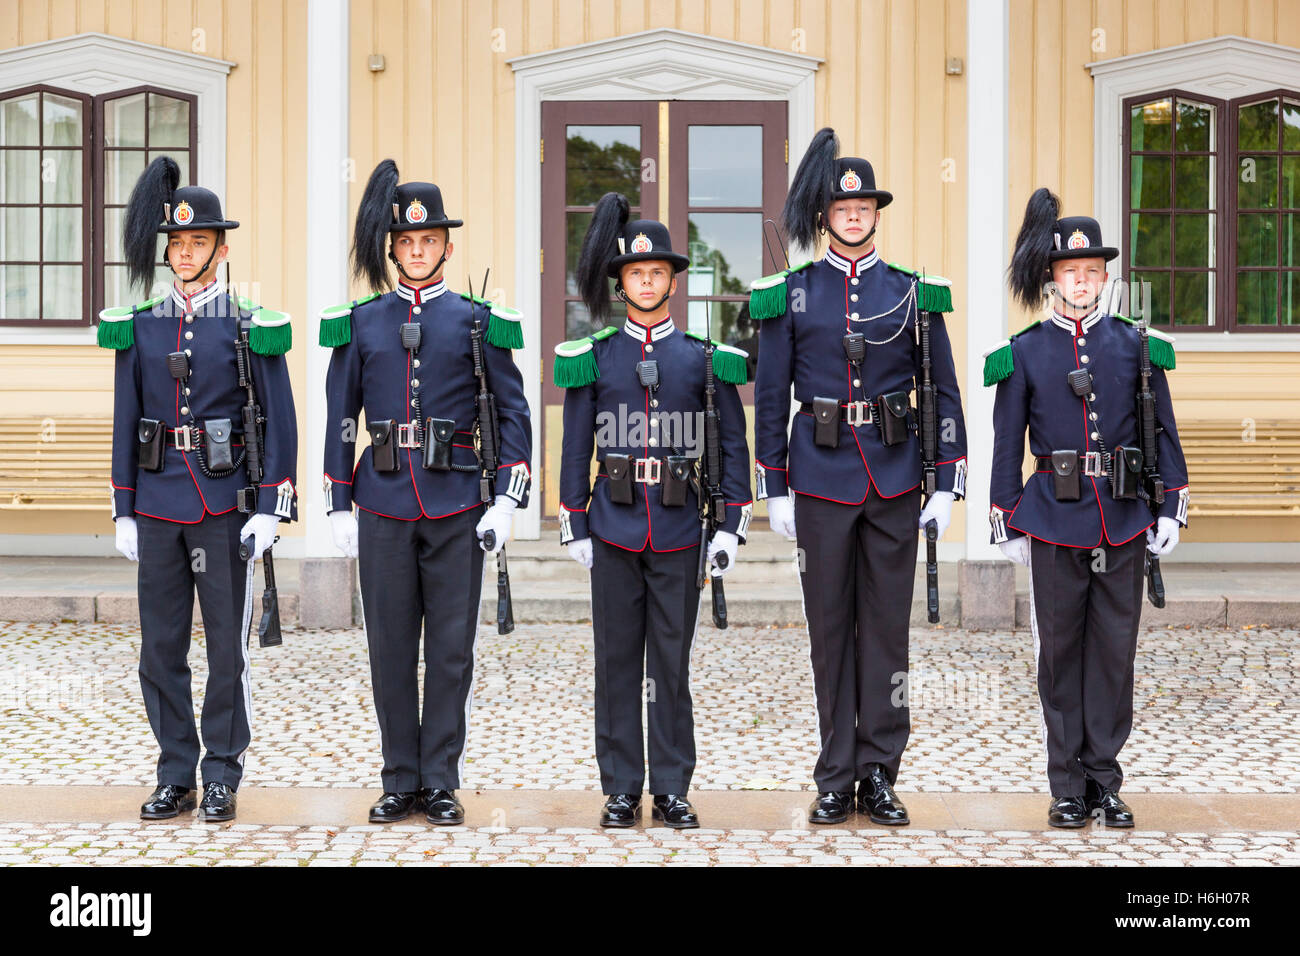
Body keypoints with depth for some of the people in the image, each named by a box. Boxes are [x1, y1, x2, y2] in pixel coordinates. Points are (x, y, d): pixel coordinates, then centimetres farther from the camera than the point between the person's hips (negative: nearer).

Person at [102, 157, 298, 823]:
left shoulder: (251, 327, -2)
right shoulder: (137, 327, 7)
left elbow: (280, 422, -2)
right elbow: (126, 422, 10)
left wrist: (270, 510, -9)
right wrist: (124, 510, 6)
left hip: (225, 504, -3)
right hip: (158, 505, 3)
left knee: (227, 649, 3)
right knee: (160, 648, 6)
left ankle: (222, 779, 13)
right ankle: (175, 776, 17)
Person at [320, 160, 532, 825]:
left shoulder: (478, 321, 4)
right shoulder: (360, 322, 8)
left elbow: (513, 414, 4)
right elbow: (340, 418, 10)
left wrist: (507, 500, -5)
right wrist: (338, 507, 5)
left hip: (456, 504, -1)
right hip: (383, 504, 1)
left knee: (451, 648, 2)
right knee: (390, 647, 5)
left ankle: (440, 782, 12)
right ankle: (400, 781, 15)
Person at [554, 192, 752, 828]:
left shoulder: (705, 360, 4)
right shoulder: (594, 358, 5)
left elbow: (732, 446, 6)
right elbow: (576, 449, 7)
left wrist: (731, 528, 0)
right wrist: (575, 528, 3)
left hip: (679, 536, 0)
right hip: (614, 532, 0)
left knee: (672, 662, 4)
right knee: (617, 660, 4)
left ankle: (672, 789, 12)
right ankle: (621, 791, 12)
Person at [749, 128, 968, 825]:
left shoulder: (913, 292, 4)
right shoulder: (791, 294, 3)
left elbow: (944, 394, 5)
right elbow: (770, 396, 4)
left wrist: (947, 484, -1)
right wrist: (774, 489, 0)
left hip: (894, 478, 0)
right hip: (821, 477, 0)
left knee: (887, 627, 4)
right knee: (830, 629, 5)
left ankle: (879, 774, 12)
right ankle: (835, 780, 13)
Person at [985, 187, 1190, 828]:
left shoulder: (1137, 346, 6)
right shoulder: (1024, 353, 3)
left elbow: (1163, 433, 9)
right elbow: (1007, 445, 5)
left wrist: (1171, 510, 3)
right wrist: (1007, 525, 3)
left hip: (1124, 523, 1)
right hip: (1054, 522, -1)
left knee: (1114, 651, 4)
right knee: (1060, 651, 4)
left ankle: (1104, 781, 14)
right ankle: (1068, 787, 12)